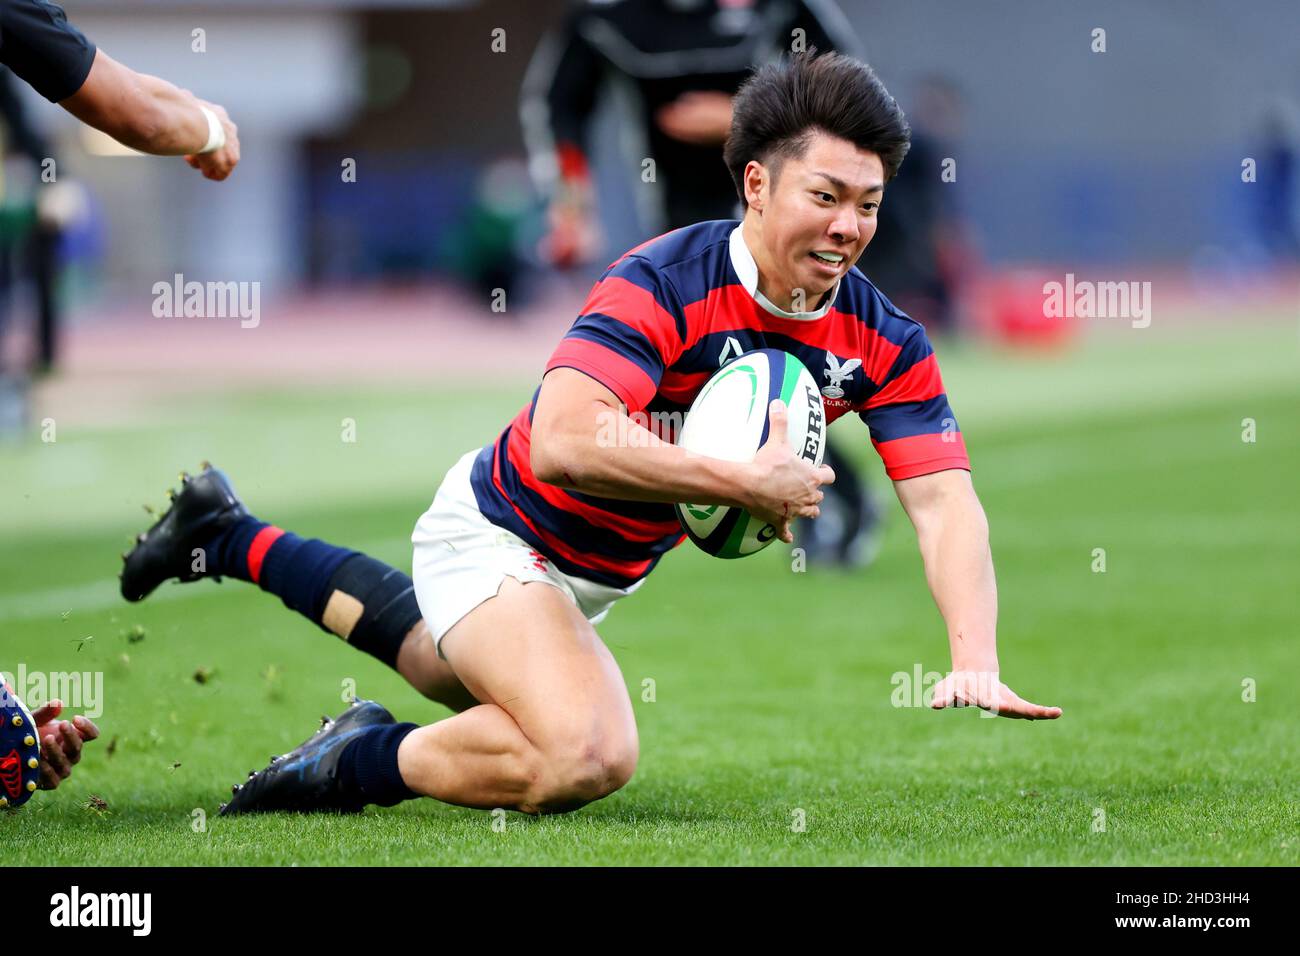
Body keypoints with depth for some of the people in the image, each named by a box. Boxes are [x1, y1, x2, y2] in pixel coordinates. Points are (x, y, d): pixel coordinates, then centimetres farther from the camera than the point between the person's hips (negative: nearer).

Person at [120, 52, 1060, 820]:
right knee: (587, 752, -34)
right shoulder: (665, 284, -32)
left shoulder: (884, 342, -15)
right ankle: (361, 761, -11)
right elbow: (566, 441, -44)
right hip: (498, 536, -8)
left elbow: (946, 501, -19)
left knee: (448, 663, 37)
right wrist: (747, 482, -42)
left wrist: (976, 664, -35)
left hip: (599, 575, 8)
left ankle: (231, 537, 56)